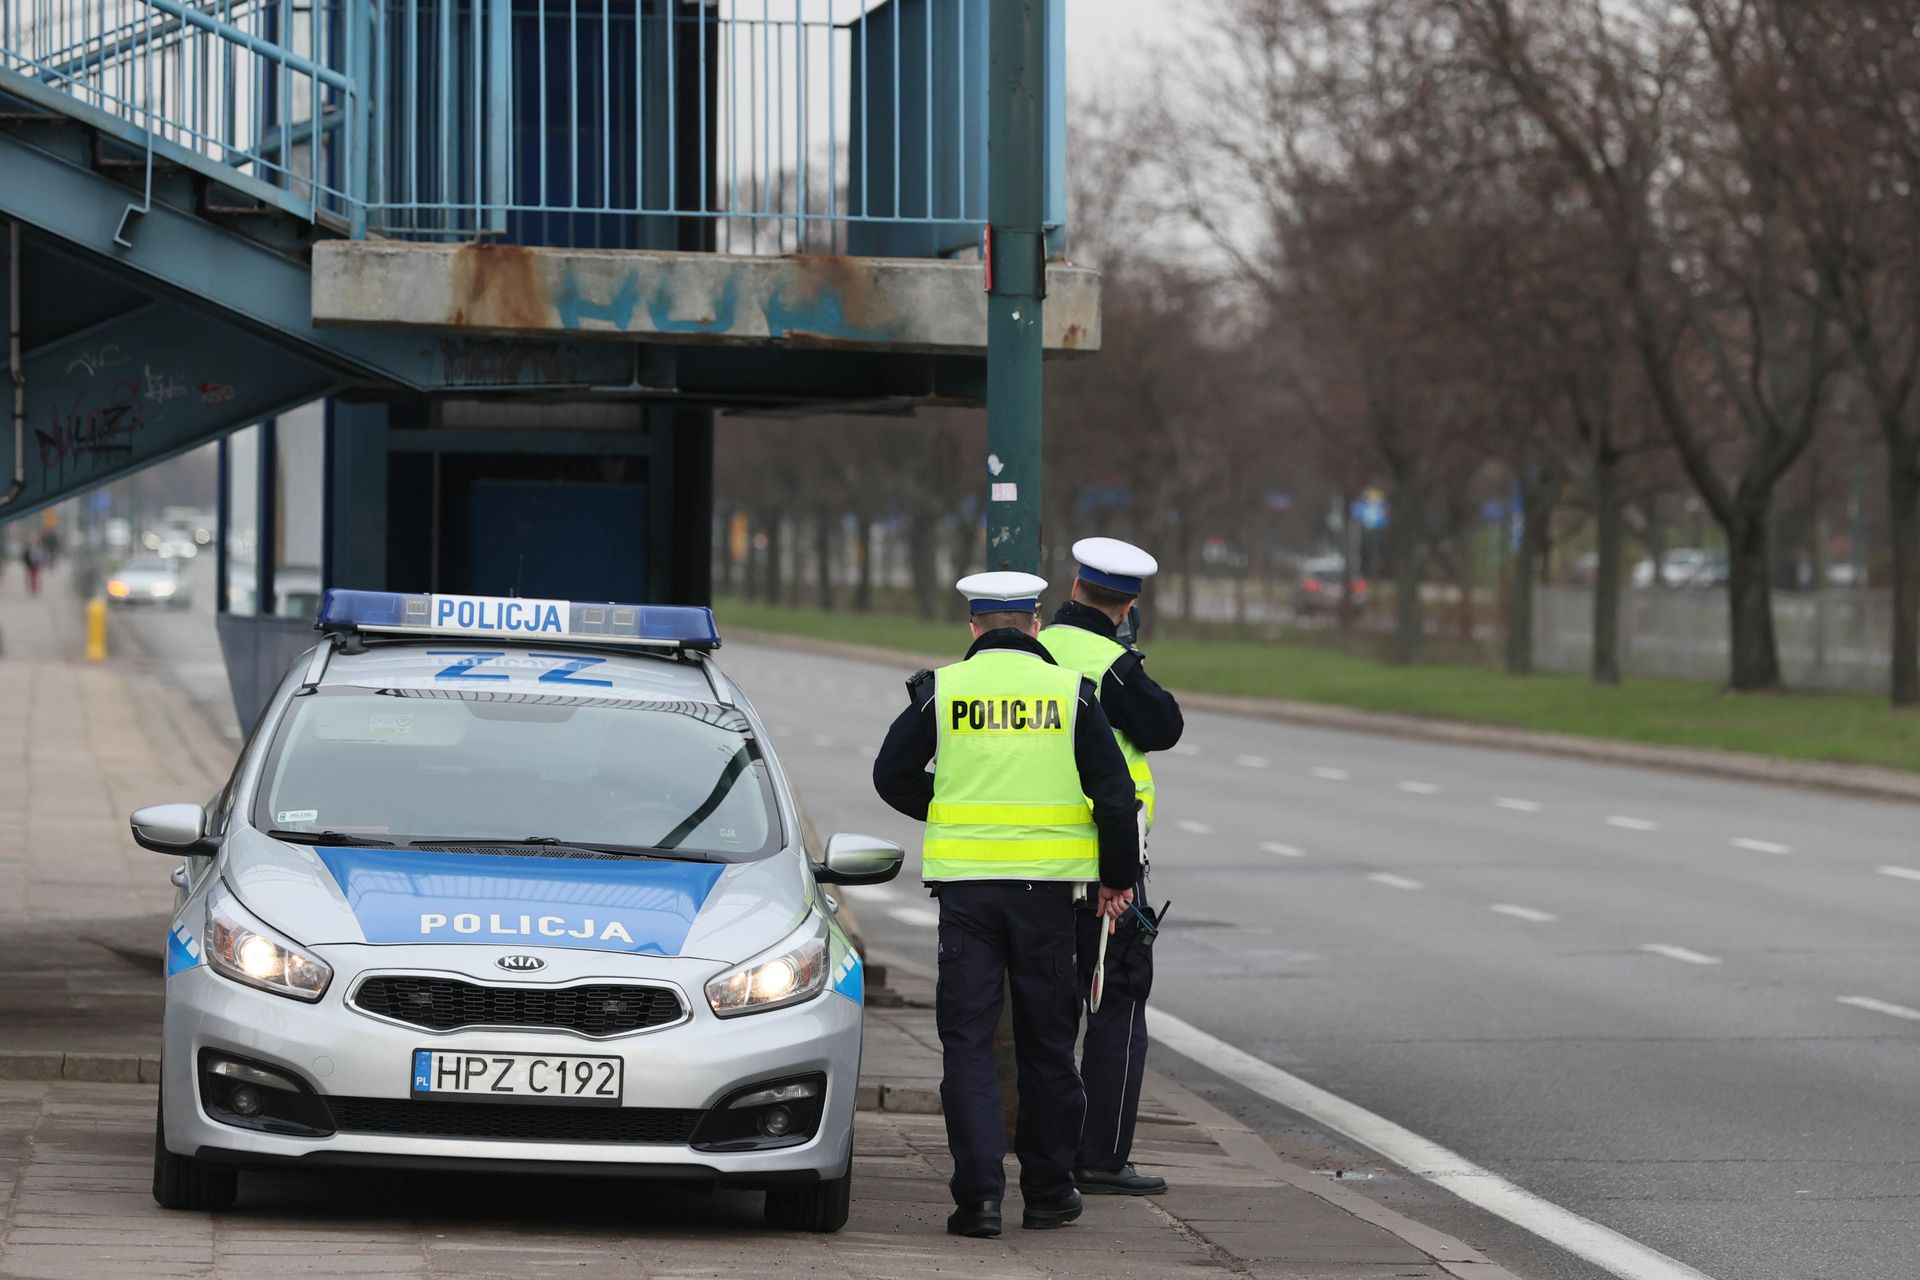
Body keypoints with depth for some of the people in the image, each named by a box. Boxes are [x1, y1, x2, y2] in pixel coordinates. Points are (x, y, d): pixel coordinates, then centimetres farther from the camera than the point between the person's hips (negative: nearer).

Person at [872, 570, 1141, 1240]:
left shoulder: (940, 690, 0)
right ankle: (1048, 1191, 17)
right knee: (1046, 1042, 11)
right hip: (1047, 883, 0)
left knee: (967, 1041, 2)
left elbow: (892, 776, 5)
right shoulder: (1071, 692, 0)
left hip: (965, 882, 0)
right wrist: (1118, 877, 12)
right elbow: (1115, 794, 0)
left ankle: (978, 1193, -8)